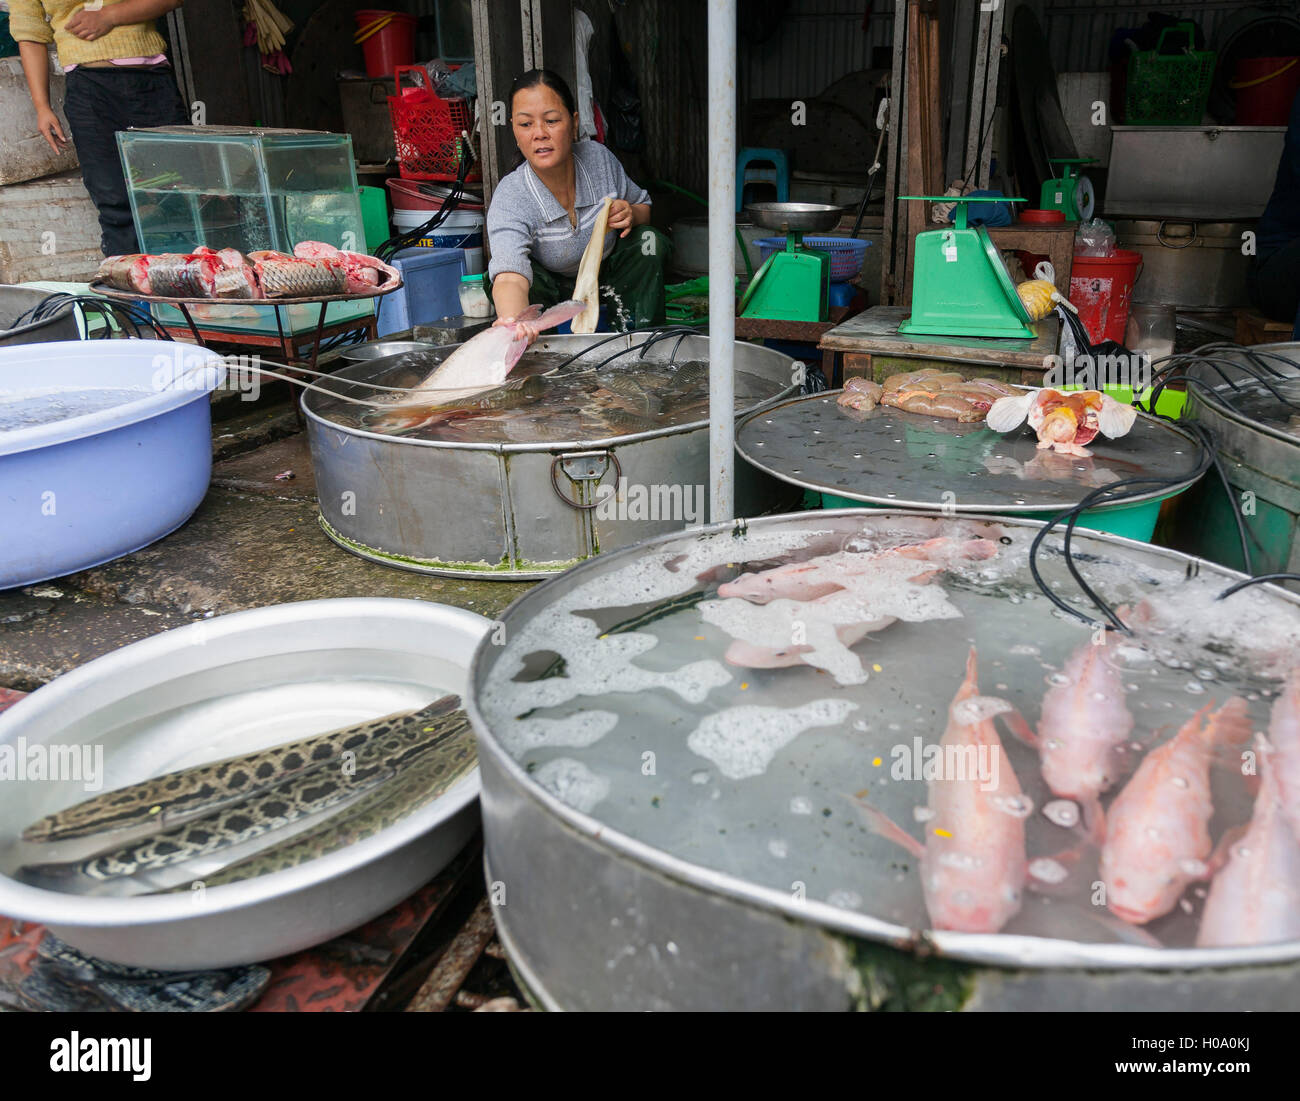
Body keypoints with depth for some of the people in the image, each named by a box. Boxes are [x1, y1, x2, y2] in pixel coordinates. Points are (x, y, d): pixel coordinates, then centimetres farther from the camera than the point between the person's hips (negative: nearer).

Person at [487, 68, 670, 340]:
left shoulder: (599, 157, -19)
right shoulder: (509, 199, -31)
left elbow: (643, 206, 2)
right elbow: (510, 277, -49)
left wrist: (631, 214, -26)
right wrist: (512, 323, -74)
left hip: (608, 277, 4)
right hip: (552, 291, -3)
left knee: (648, 241, -21)